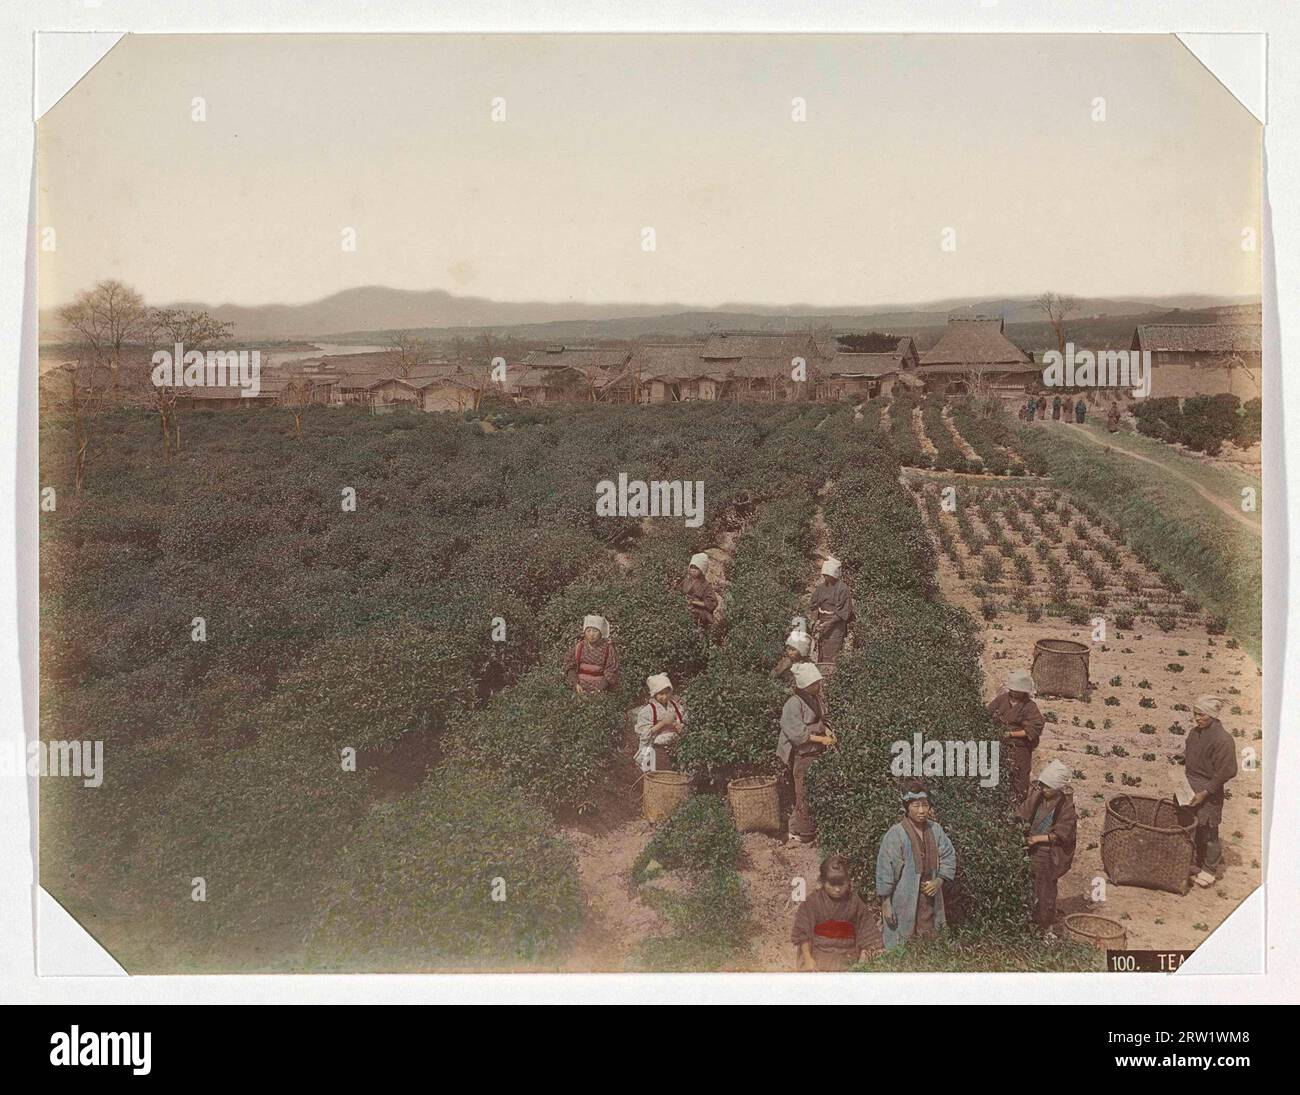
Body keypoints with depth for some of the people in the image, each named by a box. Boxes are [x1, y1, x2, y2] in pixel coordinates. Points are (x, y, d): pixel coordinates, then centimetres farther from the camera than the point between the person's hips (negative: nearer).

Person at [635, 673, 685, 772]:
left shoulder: (675, 705, 4)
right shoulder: (647, 710, -13)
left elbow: (683, 722, 17)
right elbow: (644, 734, -16)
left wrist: (680, 727, -7)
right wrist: (662, 723, -22)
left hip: (671, 752, 5)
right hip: (654, 752, -5)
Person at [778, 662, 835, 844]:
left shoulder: (816, 698, 7)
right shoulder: (794, 704, -19)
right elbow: (797, 734, -21)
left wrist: (827, 731, 3)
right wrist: (821, 739, -19)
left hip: (817, 754, 8)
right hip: (802, 756, -8)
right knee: (804, 796, 0)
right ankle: (802, 833, 12)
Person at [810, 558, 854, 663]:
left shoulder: (842, 589, -11)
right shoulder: (821, 588, 7)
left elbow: (844, 612, -13)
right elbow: (815, 606, 12)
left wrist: (828, 623, -18)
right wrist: (816, 620, -5)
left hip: (836, 627, -6)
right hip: (822, 626, 6)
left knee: (831, 657, -9)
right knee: (820, 655, 9)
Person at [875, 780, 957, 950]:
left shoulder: (935, 830, 1)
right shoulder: (896, 834, -14)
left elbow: (949, 856, 11)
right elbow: (884, 870, -12)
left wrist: (939, 880, -5)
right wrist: (885, 904, -11)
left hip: (930, 902, 5)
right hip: (903, 903, -5)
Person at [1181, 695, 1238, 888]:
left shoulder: (1222, 739, -17)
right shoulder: (1194, 732, 5)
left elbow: (1226, 771, -18)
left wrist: (1205, 792, -19)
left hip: (1209, 793, -7)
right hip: (1190, 788, 7)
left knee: (1208, 833, 3)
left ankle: (1209, 870, 16)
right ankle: (1198, 863, 27)